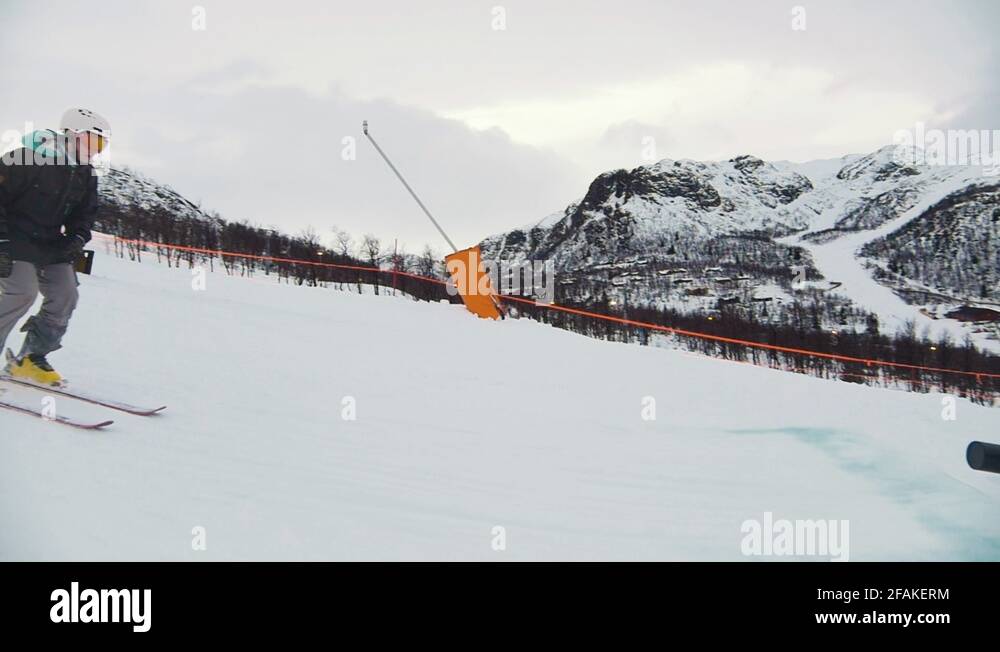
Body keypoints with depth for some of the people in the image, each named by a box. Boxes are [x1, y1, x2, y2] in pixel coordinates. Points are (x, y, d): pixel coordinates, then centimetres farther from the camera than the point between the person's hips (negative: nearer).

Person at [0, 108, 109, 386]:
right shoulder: (29, 159, -17)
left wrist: (77, 238, -5)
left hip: (51, 246, 8)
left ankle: (29, 360, 8)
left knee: (65, 296, -3)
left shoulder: (85, 175, 6)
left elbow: (84, 214, 16)